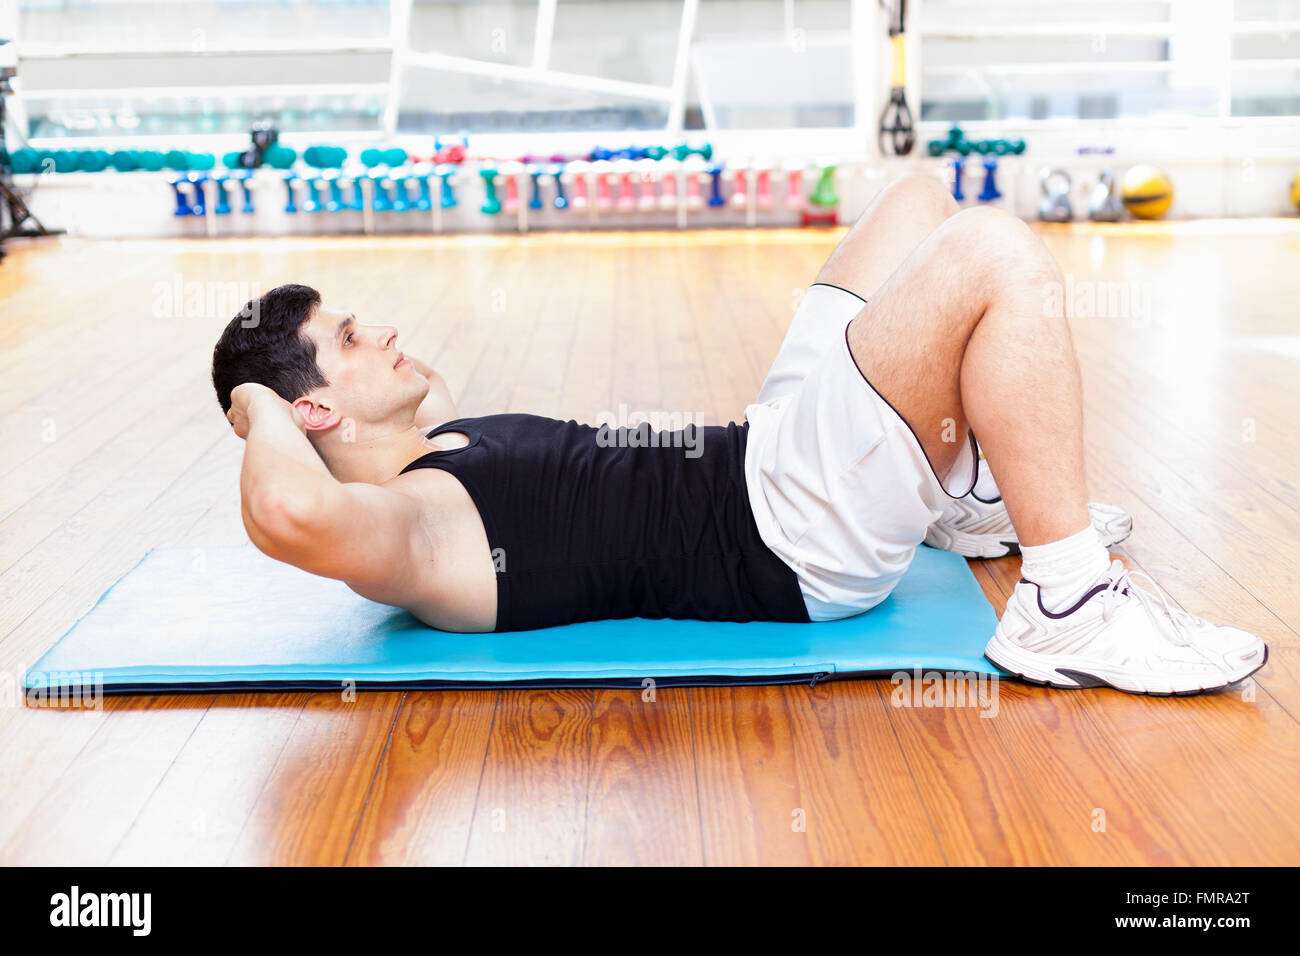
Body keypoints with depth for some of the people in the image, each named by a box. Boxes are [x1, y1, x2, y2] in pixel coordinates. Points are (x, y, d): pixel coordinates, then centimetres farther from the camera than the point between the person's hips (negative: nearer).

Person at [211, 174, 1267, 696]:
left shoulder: (441, 451, 12)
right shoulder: (400, 528, -17)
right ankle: (1066, 605, -16)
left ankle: (972, 501, 26)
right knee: (1000, 257, -23)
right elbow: (288, 508, -39)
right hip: (801, 542, -11)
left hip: (765, 459, 11)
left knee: (917, 203, 19)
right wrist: (261, 412, -21)